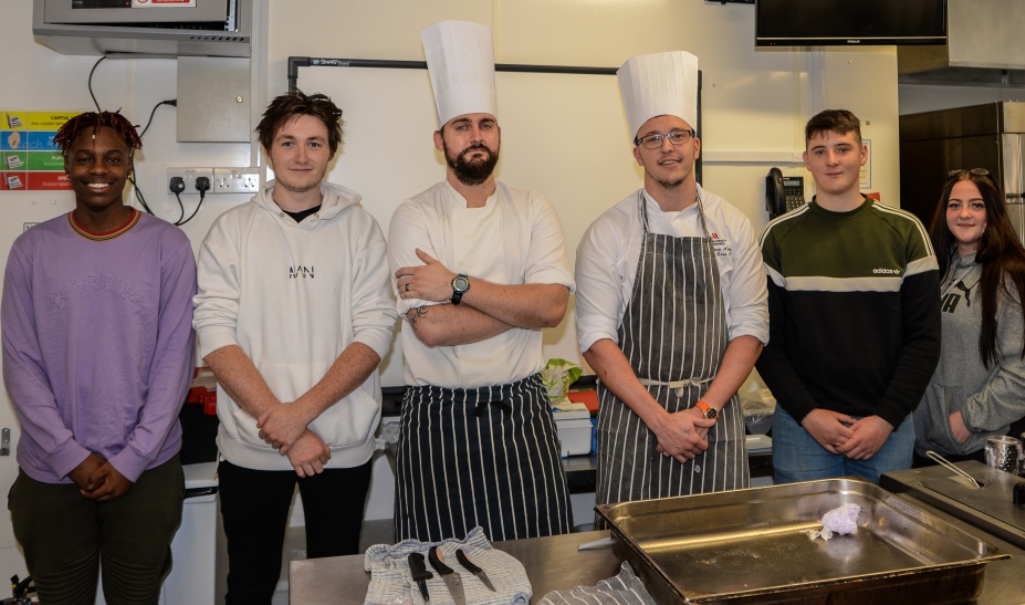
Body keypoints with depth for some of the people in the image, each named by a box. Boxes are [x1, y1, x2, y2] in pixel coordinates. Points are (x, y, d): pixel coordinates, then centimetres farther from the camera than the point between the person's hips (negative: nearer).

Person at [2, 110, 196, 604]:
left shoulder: (168, 246, -5)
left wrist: (130, 460, -10)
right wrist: (72, 456, -9)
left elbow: (175, 361, -7)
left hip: (147, 470, -1)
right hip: (50, 473, 1)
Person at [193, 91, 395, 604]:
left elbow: (374, 332, -6)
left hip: (343, 446, 0)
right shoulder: (232, 229, 1)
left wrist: (302, 411, -17)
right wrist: (285, 432, -15)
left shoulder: (359, 227, 1)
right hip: (251, 447, 0)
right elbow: (216, 337, -7)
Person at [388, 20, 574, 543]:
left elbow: (554, 306, -12)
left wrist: (458, 285, -17)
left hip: (522, 414, 2)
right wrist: (522, 304, -11)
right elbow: (431, 327, -17)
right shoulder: (415, 218, -4)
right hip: (440, 421, -1)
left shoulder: (533, 211, 3)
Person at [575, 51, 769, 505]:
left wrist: (705, 409, -9)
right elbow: (596, 337, -8)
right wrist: (661, 418, -14)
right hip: (633, 418, -2)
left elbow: (750, 327, 3)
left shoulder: (733, 227, 4)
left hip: (714, 417, 2)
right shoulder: (609, 232, -3)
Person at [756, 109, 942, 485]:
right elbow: (767, 340, -2)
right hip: (801, 425, -1)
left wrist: (887, 418, -8)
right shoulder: (780, 236, -1)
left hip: (887, 425, 1)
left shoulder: (905, 231, 1)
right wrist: (807, 413, -10)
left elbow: (925, 338, -1)